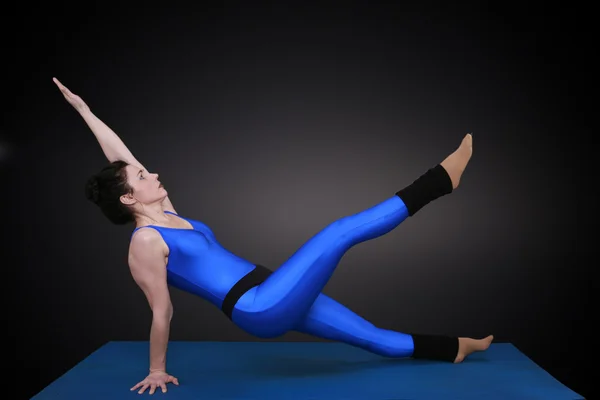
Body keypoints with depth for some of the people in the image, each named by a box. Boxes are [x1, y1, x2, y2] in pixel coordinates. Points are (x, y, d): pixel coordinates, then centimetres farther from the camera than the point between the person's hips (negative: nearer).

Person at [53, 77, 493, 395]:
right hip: (260, 312, -8)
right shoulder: (145, 243, -10)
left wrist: (84, 110, 18)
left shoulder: (163, 215, 13)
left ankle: (455, 348, 30)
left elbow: (122, 161, 15)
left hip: (272, 300, 8)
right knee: (342, 231, -14)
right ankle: (443, 178, -5)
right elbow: (162, 312, -4)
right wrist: (157, 371, 4)